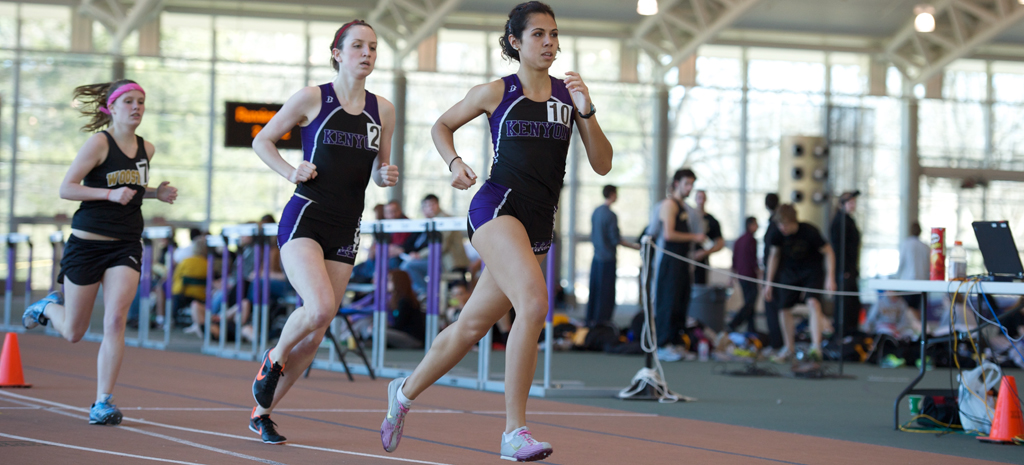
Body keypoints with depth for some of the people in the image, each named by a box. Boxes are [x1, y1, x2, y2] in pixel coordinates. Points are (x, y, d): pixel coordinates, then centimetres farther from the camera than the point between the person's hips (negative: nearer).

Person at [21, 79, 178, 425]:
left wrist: (157, 193, 7)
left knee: (116, 319, -17)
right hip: (88, 243, -3)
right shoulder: (99, 143, -10)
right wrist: (110, 194, -24)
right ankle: (49, 306, 44)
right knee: (73, 332, 8)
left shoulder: (146, 150, 8)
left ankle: (103, 402, -11)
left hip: (126, 245, 3)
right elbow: (66, 188, -13)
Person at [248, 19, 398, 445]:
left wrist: (386, 176, -4)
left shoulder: (382, 109, 9)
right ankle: (274, 357, 5)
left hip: (345, 229, 5)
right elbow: (262, 141, 6)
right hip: (304, 217, -5)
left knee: (315, 334, 3)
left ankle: (262, 412, 19)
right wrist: (290, 172, -10)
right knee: (321, 306, -26)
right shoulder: (312, 98, -2)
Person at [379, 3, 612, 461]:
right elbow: (442, 125, 18)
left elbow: (602, 165, 4)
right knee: (534, 302, -28)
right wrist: (454, 162, -1)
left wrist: (586, 112, -9)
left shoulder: (569, 93, 9)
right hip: (497, 205, -5)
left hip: (539, 224, 5)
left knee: (472, 325, 13)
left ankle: (406, 390, 38)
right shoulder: (495, 93, 2)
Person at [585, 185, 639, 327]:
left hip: (597, 256, 8)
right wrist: (634, 246, -4)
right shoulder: (610, 215, -17)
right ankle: (602, 320, 2)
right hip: (607, 258, -7)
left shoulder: (596, 211, 7)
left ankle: (591, 320, 15)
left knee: (594, 290, 11)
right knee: (606, 292, -1)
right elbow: (616, 240, -15)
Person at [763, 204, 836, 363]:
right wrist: (769, 282, 8)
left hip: (812, 271, -4)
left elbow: (828, 252, -13)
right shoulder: (778, 235, -13)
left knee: (813, 302, -27)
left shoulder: (809, 232, -25)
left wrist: (830, 278, -21)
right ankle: (789, 348, 24)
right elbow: (774, 256, 6)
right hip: (790, 272, 4)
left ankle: (816, 347, -33)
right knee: (784, 309, 3)